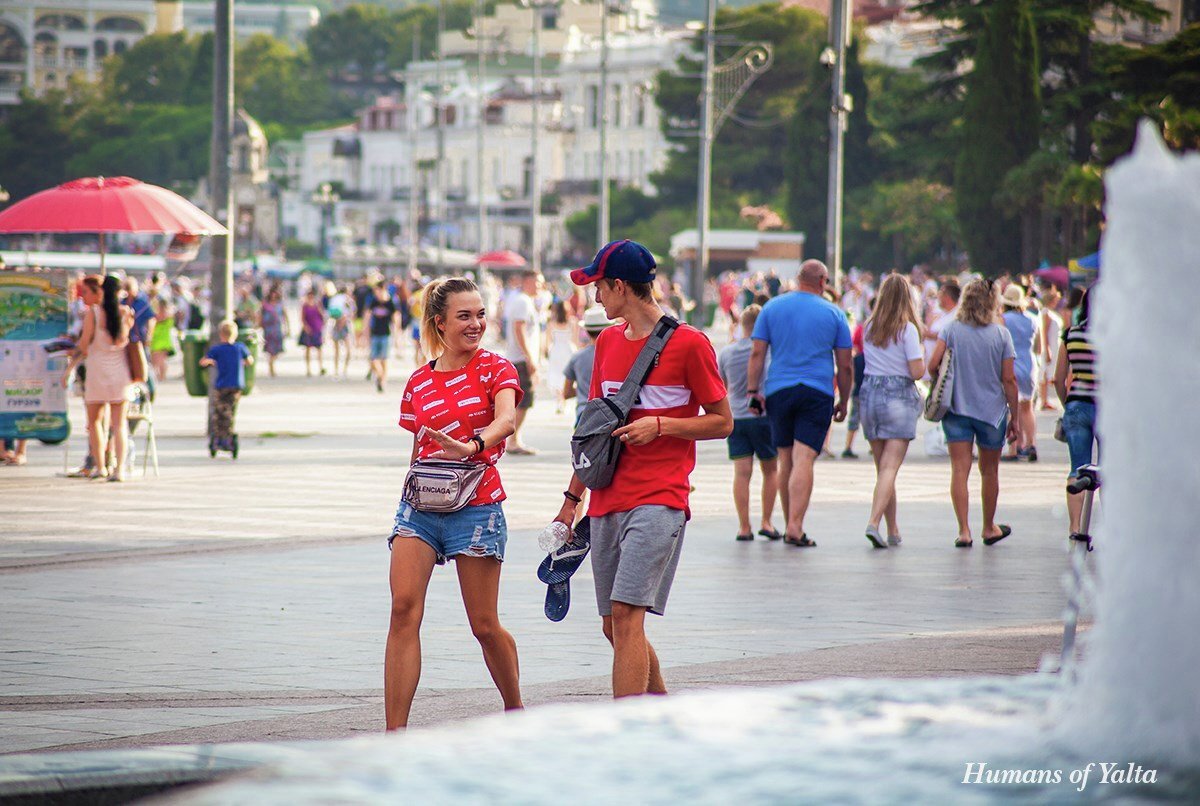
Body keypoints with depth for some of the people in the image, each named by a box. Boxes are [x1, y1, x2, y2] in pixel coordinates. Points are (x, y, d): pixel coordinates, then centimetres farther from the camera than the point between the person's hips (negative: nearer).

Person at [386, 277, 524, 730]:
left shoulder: (495, 369, -1)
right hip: (421, 505, 3)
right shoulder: (419, 383, 11)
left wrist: (471, 447, -40)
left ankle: (516, 713, 29)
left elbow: (506, 419, -22)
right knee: (404, 609, -14)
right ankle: (394, 735, -17)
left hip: (477, 506, -3)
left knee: (485, 625, 2)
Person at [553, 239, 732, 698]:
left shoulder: (688, 343, -5)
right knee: (613, 626, 9)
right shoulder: (607, 342, 16)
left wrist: (660, 425, -14)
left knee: (627, 614, -17)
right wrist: (572, 498, 20)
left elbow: (722, 422, -1)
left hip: (658, 500, -7)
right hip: (607, 503, 7)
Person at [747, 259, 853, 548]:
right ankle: (796, 527, -20)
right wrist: (843, 401, 15)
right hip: (817, 392, -2)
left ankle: (791, 527, 19)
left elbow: (757, 354, 2)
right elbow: (845, 366, 6)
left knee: (786, 460, 12)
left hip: (778, 391, 2)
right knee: (804, 459, -9)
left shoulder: (772, 307, 7)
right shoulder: (833, 313, 3)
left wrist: (753, 390, 4)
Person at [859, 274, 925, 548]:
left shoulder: (868, 328, 6)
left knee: (882, 468, 13)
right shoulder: (907, 329, -9)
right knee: (890, 468, -7)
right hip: (899, 397, -5)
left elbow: (863, 362, 9)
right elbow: (917, 371, -12)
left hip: (870, 394, 5)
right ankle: (873, 523, -23)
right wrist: (921, 359, 8)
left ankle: (893, 531, 18)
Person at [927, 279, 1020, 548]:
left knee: (959, 470, -2)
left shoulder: (952, 330, -4)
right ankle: (989, 528, 30)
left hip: (957, 409, 0)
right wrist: (1014, 417, 2)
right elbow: (1009, 379, -6)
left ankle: (964, 530, -12)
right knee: (989, 471, 16)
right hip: (992, 410, 0)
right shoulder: (1001, 334, -5)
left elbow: (933, 365, -11)